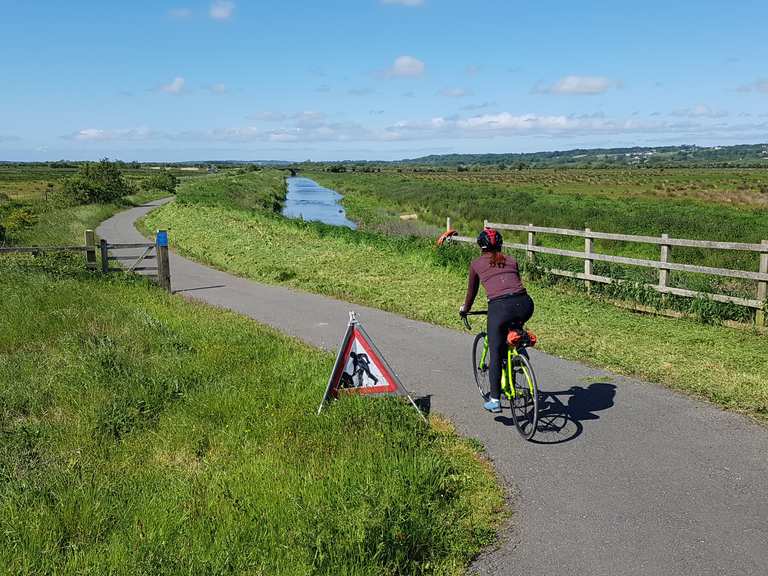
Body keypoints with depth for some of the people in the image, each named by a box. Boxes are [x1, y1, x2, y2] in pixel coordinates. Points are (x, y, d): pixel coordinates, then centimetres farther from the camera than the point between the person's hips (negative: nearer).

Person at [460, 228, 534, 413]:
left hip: (499, 308, -3)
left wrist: (464, 310, 45)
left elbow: (472, 292, 27)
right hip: (524, 304, 3)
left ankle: (495, 401, 10)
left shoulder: (477, 264, 17)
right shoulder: (511, 260, 24)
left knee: (495, 354, 9)